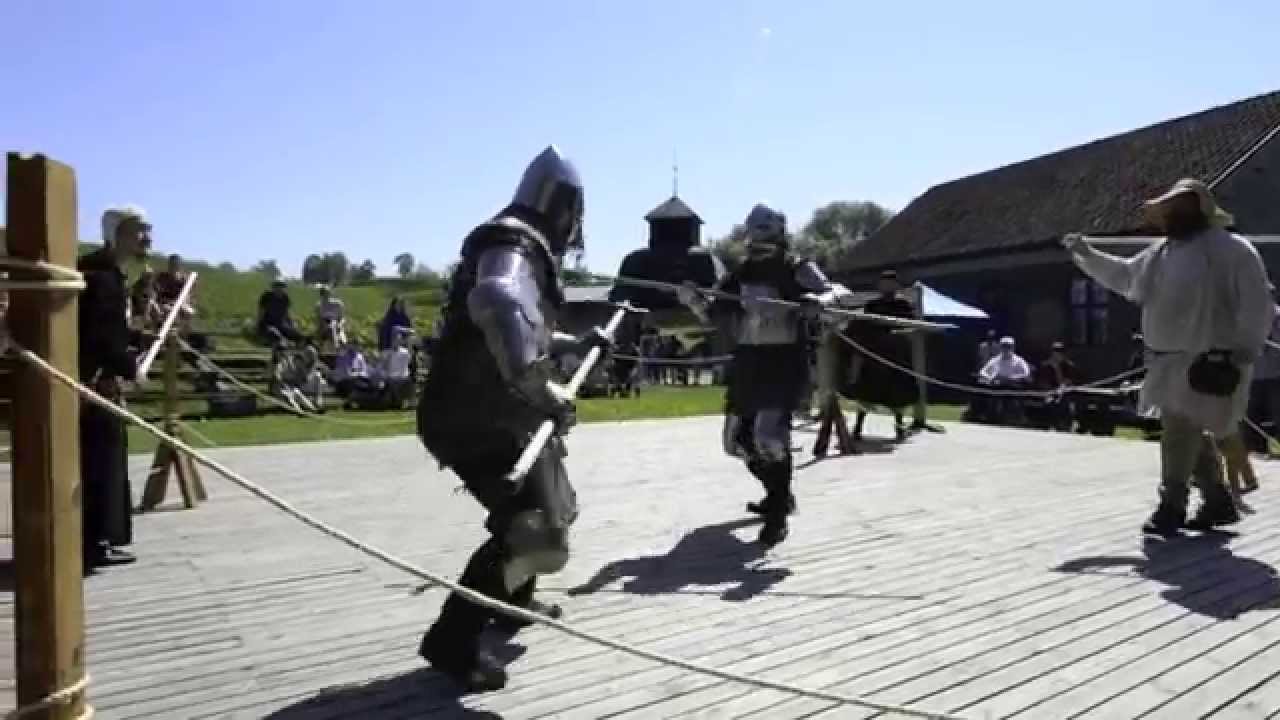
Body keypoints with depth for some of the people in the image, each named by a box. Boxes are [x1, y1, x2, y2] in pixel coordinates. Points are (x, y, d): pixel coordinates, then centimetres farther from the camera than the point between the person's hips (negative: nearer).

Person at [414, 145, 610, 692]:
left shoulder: (521, 246, 18)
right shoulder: (514, 245, -16)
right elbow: (496, 305, -41)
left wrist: (578, 343, 37)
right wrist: (540, 388, -38)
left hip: (490, 412, 11)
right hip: (477, 418, -11)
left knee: (550, 502, 25)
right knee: (535, 529, -18)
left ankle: (514, 603, 43)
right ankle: (451, 640, -7)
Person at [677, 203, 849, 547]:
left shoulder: (798, 269, -5)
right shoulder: (740, 274, 9)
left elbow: (836, 292, -17)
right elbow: (714, 316, 9)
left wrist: (819, 300, -39)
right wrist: (694, 299, -11)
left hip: (784, 363, -6)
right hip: (747, 364, 6)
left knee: (770, 434, -21)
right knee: (739, 438, 13)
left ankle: (778, 515, -4)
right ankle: (779, 496, 36)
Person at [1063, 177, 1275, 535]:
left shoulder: (1232, 250, -11)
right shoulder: (1161, 251, 12)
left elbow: (1257, 308, -13)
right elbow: (1123, 275, 25)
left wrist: (1242, 355, -17)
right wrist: (1086, 253, 17)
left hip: (1208, 362, -8)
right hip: (1171, 360, 8)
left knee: (1179, 430, -12)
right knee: (1189, 433, 14)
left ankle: (1171, 506, -1)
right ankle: (1219, 502, 28)